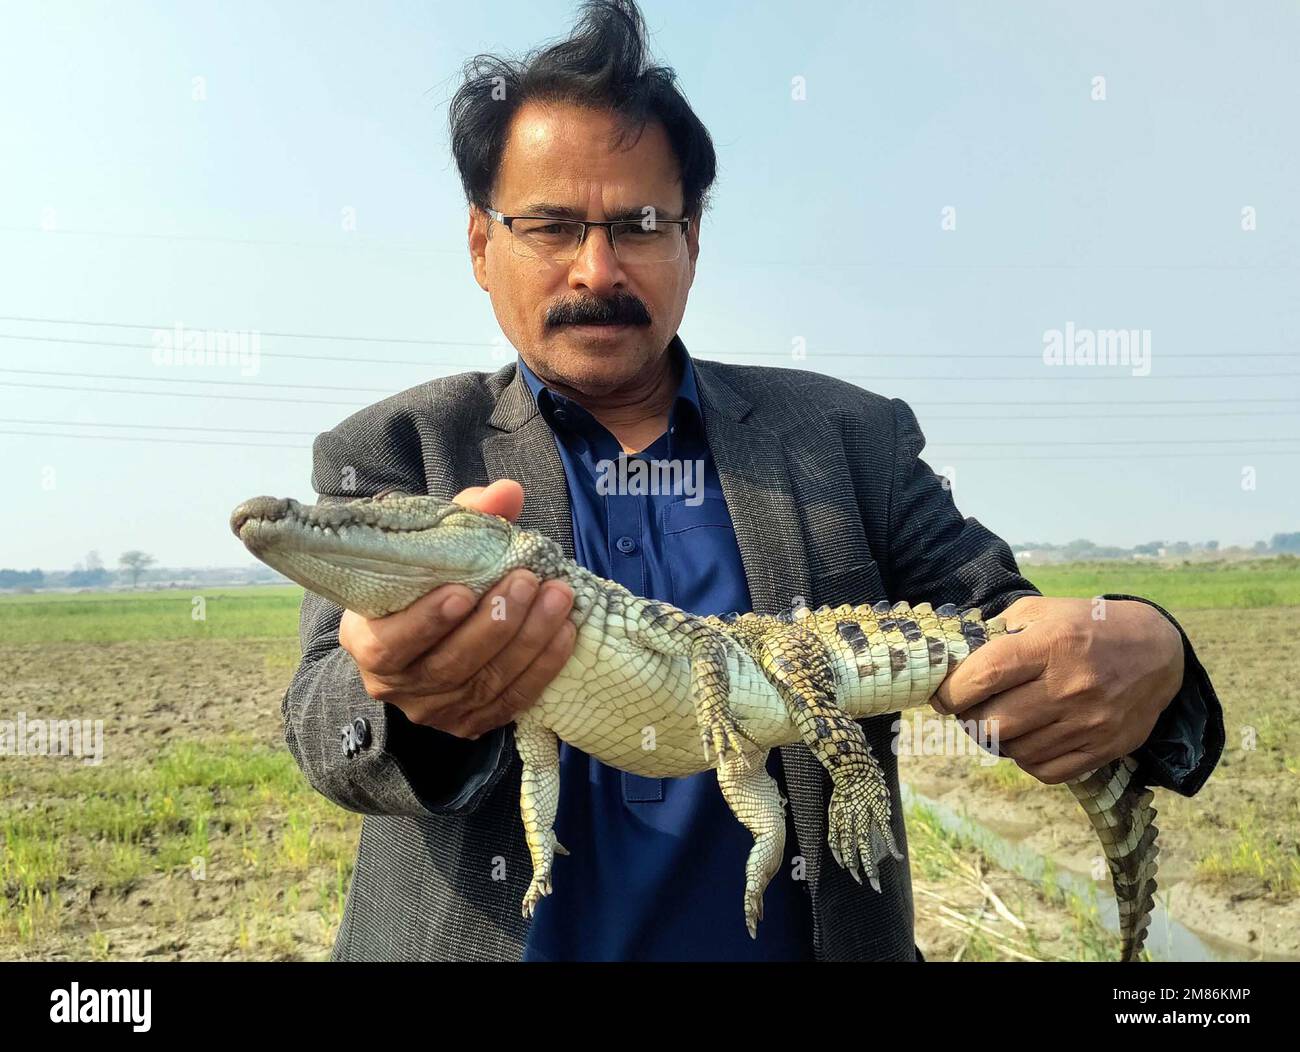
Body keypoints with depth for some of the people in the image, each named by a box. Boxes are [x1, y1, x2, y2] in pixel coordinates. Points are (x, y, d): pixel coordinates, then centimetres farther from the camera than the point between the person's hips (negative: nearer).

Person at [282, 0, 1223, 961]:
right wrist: (421, 699, -31)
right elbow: (328, 716, -10)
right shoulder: (388, 454, 1)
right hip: (486, 937, 1)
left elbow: (1010, 635, 3)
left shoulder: (850, 437, 3)